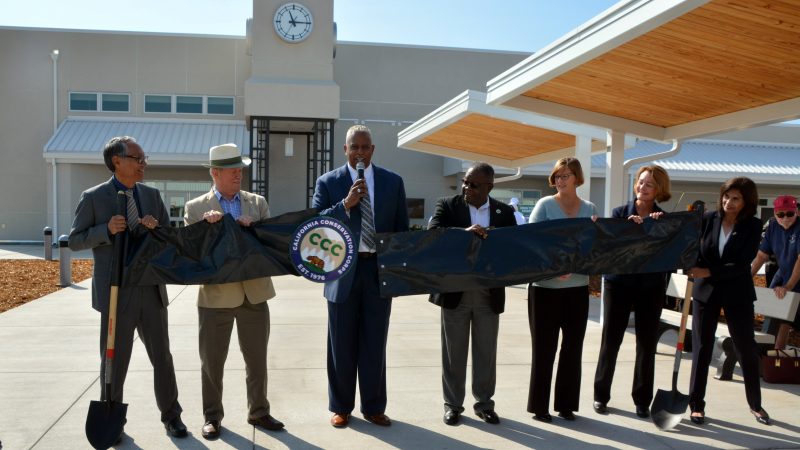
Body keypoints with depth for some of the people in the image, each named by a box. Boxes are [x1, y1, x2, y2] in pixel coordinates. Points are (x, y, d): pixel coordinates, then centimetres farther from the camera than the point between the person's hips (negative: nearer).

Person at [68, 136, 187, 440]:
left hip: (151, 290, 3)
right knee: (115, 360, 9)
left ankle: (171, 415, 25)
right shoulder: (93, 197, -4)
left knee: (162, 357, 11)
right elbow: (75, 241, -1)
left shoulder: (152, 195, 7)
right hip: (116, 293, -3)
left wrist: (156, 229, -11)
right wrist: (106, 229, -17)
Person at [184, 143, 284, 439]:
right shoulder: (196, 207, -1)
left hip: (255, 293, 2)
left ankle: (258, 412, 28)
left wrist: (252, 230, -16)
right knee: (212, 361, 9)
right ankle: (212, 416, 26)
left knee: (257, 359, 12)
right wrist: (205, 225, -21)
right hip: (216, 295, -2)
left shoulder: (257, 203, 6)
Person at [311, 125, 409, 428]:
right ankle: (341, 407, 24)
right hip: (343, 271, -1)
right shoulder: (328, 182, 0)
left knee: (375, 344, 9)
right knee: (342, 344, 9)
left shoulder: (393, 182, 5)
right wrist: (345, 204, -21)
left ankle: (373, 407, 23)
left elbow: (402, 228, 7)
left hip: (379, 270, 1)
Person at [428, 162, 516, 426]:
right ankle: (453, 404, 23)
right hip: (455, 290, -1)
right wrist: (464, 232, -29)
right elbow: (432, 234, -16)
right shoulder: (447, 206, -1)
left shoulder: (504, 212, 5)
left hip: (489, 292, 2)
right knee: (454, 351, 9)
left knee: (486, 352, 11)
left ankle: (484, 403, 27)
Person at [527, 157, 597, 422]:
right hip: (545, 287, -4)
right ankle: (539, 405, 14)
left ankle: (566, 404, 23)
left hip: (578, 288, 4)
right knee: (544, 347, 3)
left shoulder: (590, 209, 8)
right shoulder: (545, 205, -3)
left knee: (573, 347, 10)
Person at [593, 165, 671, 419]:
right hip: (619, 285, -1)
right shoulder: (620, 213, 2)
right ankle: (601, 395, 19)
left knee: (647, 344, 7)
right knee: (610, 341, 5)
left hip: (651, 288, 1)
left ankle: (642, 400, 21)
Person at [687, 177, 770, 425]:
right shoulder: (708, 219, -4)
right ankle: (697, 404, 15)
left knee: (747, 349, 11)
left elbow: (742, 264, -15)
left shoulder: (753, 226, -7)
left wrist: (708, 272, -25)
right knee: (701, 349, 5)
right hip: (705, 292, 1)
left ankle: (755, 404, 31)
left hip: (737, 294, 0)